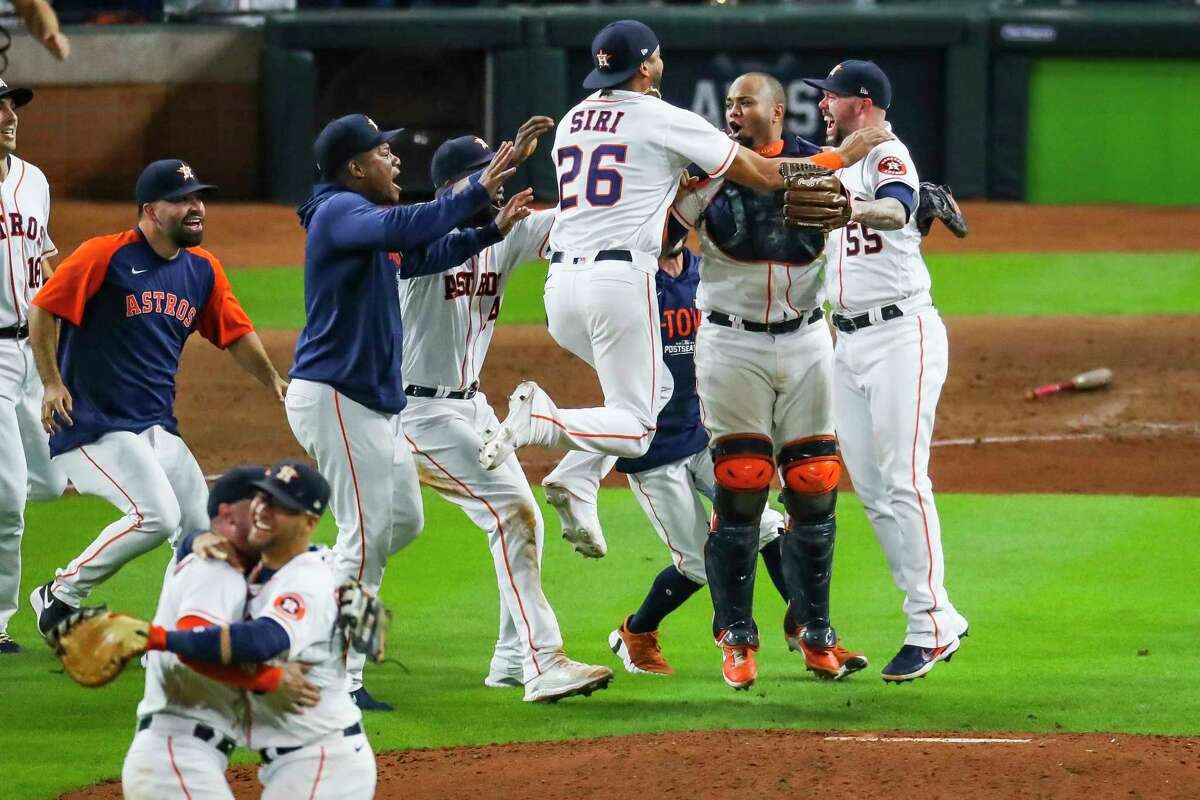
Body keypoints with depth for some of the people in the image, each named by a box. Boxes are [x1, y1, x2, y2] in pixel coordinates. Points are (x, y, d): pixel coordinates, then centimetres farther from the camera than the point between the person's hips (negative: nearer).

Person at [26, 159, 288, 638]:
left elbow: (235, 333, 19)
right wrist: (52, 384, -12)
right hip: (94, 426, -8)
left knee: (203, 531, 2)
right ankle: (60, 596, -6)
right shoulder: (105, 256, -11)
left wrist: (272, 380, 4)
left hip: (159, 430, 8)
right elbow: (43, 310, -7)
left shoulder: (202, 270, 10)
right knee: (156, 515, -22)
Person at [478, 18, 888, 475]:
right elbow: (765, 175, 4)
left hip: (561, 283, 7)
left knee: (656, 389, 24)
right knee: (635, 431, -3)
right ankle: (540, 420, -27)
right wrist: (843, 156, 16)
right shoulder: (667, 121, -1)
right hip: (620, 279, -7)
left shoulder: (570, 123, 18)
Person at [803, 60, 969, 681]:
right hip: (848, 343, 9)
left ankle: (930, 626, -11)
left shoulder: (888, 156, -11)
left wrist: (850, 210, -53)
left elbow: (896, 210, -33)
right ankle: (940, 618, 11)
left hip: (901, 334, -9)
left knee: (903, 482, -12)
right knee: (871, 489, 6)